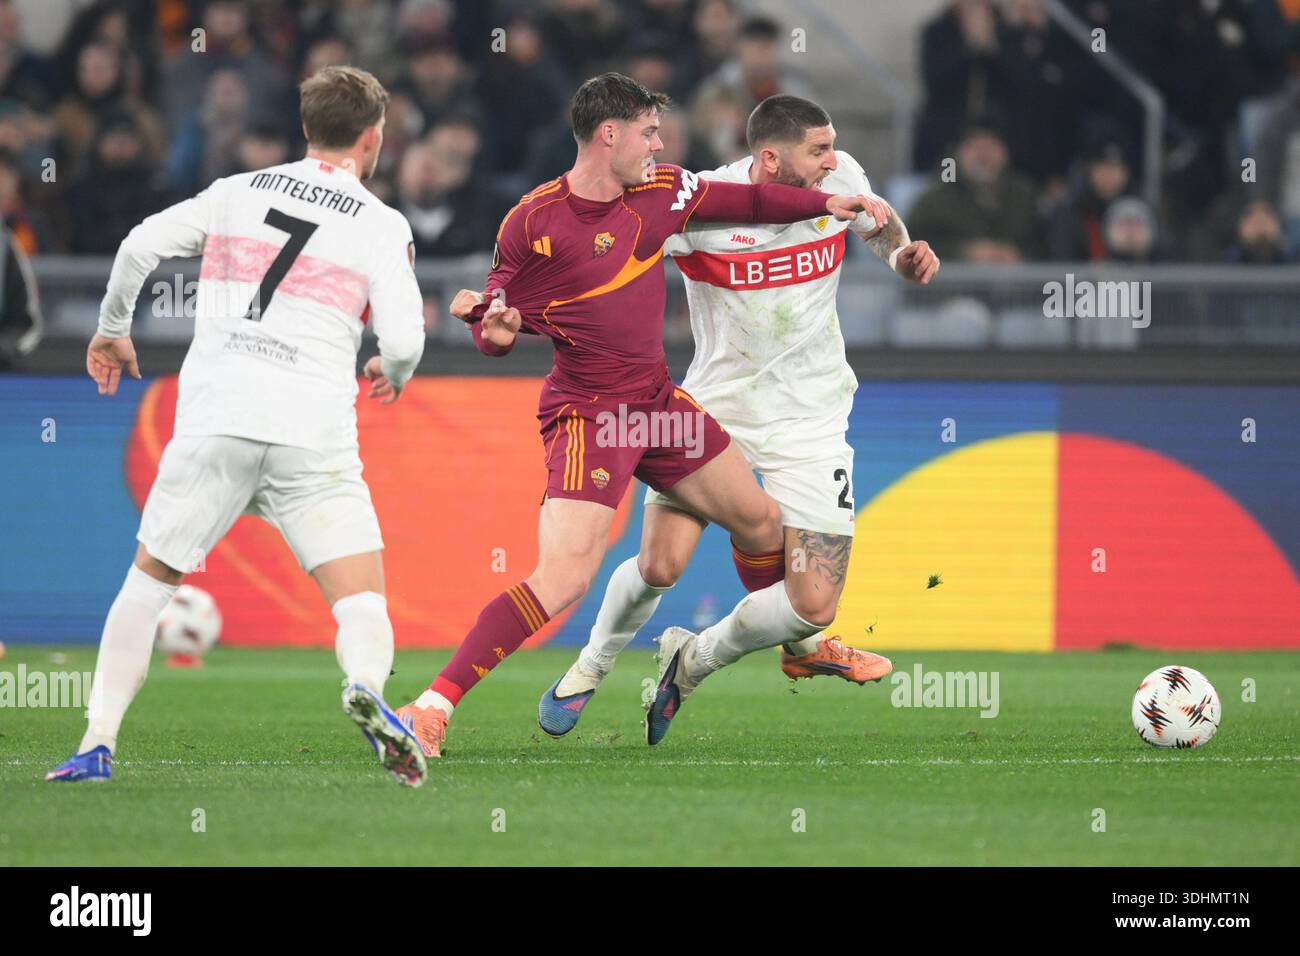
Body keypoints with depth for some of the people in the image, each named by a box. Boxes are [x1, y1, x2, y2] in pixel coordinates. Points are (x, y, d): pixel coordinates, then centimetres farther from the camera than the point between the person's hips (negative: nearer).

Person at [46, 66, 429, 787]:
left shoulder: (238, 192, 15)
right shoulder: (382, 226, 7)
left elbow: (141, 245, 6)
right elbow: (403, 338, -2)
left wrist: (112, 329, 23)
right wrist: (393, 376, 22)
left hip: (214, 416, 2)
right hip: (313, 429, -2)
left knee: (150, 578, 18)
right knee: (362, 604, 0)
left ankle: (98, 743, 10)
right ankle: (365, 687, -34)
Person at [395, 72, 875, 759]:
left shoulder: (660, 191, 3)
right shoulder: (533, 222, -14)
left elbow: (740, 201, 21)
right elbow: (497, 329, -6)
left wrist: (826, 204, 16)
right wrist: (492, 322, -28)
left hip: (656, 399, 7)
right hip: (587, 412, -7)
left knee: (761, 524, 20)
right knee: (561, 581, -23)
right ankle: (432, 707, -23)